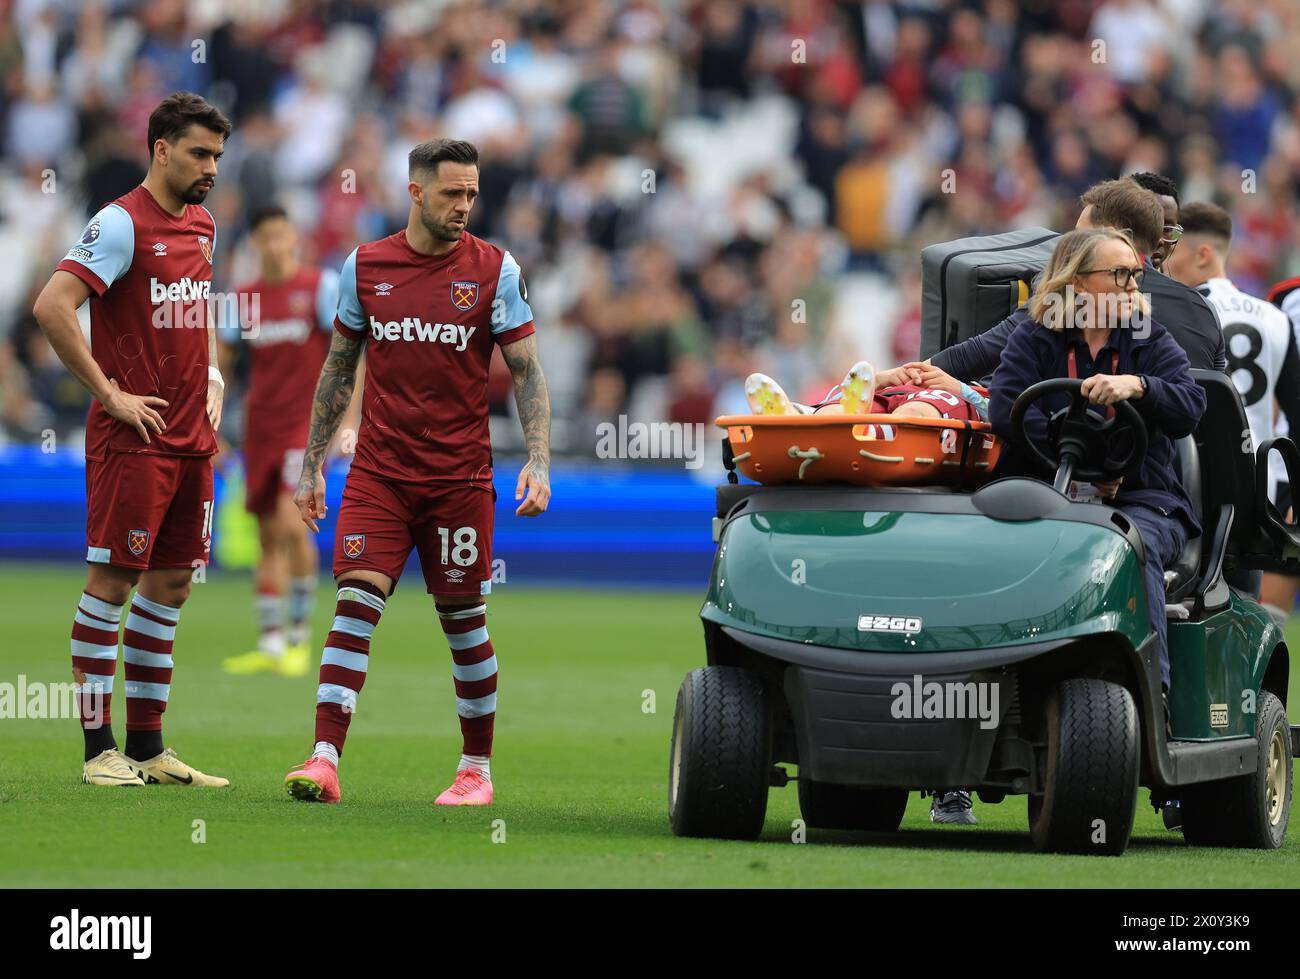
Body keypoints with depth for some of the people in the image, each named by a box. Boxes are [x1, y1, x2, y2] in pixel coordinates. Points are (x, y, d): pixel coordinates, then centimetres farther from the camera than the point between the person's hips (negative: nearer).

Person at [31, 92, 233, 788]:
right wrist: (110, 393, -17)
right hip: (132, 438, -8)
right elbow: (51, 307, -20)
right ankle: (100, 750, -2)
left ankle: (147, 747, 15)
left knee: (171, 584, 9)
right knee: (112, 582, -5)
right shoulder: (122, 224, -12)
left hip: (192, 439, 8)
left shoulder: (201, 227, 14)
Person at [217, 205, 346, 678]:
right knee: (268, 537, 6)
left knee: (292, 523, -19)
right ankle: (270, 644, 10)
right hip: (261, 427, 5)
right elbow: (221, 362, 15)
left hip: (307, 424, -5)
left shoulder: (322, 285, -5)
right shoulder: (244, 298, 7)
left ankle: (300, 634, -7)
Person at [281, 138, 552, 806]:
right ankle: (324, 760, -18)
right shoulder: (364, 268, 5)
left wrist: (538, 460, -11)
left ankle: (476, 769, 18)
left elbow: (527, 373, 1)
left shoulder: (494, 270, 0)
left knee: (463, 619, 5)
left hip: (459, 475, -1)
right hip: (378, 471, 1)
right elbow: (338, 369, 14)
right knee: (356, 601, -12)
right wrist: (312, 464, 12)